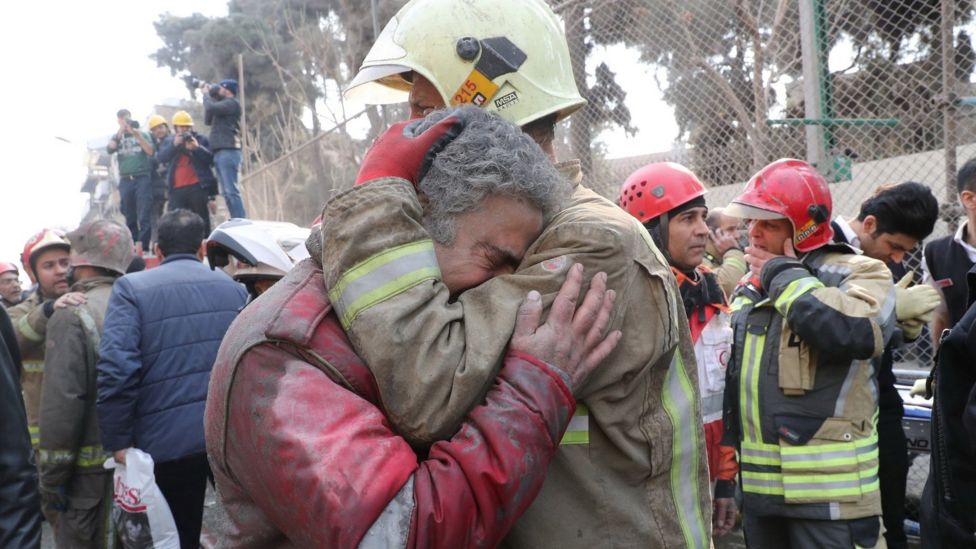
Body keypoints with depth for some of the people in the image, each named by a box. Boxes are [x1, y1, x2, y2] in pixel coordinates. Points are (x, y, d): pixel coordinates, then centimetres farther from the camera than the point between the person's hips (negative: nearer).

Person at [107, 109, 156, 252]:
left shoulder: (143, 135, 10)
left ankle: (143, 247, -10)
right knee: (130, 218, 4)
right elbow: (110, 149, -3)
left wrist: (137, 135, -9)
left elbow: (151, 151, -3)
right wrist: (120, 132, -8)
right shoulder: (117, 137, 16)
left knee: (144, 216, -9)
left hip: (142, 178, -2)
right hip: (125, 180, 3)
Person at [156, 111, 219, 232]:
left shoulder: (201, 139, 9)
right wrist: (174, 144, -14)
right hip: (177, 189, 2)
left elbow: (211, 159, -1)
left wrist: (197, 147, -15)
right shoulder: (168, 141, 16)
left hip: (198, 187, -2)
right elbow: (160, 158, -1)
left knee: (202, 222, 0)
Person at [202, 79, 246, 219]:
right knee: (227, 192, 7)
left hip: (228, 152, -10)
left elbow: (211, 108, -16)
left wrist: (206, 94, 4)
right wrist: (210, 95, 19)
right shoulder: (224, 105, 25)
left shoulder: (232, 103, -4)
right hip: (220, 153, 10)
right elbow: (208, 120, 25)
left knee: (231, 191, -15)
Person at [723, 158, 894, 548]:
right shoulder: (749, 289, 14)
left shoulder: (858, 273, -7)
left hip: (828, 493, -7)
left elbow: (850, 332, -31)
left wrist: (785, 275, -16)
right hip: (759, 487, 7)